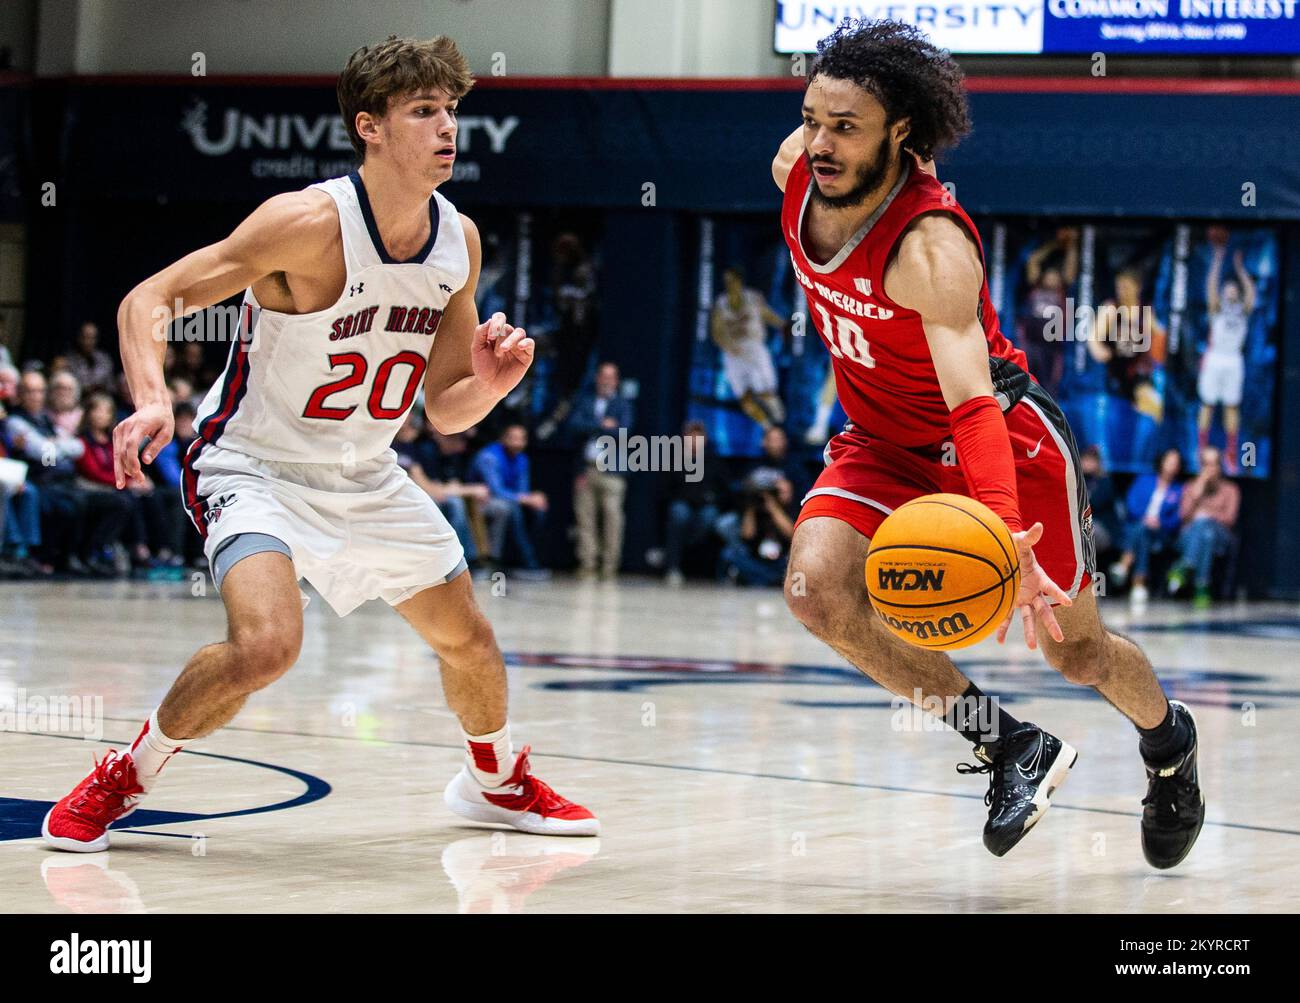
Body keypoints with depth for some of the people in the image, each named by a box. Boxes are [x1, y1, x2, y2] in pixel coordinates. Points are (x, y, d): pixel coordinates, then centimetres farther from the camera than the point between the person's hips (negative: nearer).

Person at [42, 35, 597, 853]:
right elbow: (148, 299, -23)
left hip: (365, 478, 7)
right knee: (267, 645, -30)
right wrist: (153, 401, -40)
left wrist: (490, 383, -18)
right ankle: (124, 778, -5)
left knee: (469, 640, 15)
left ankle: (498, 780, 46)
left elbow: (446, 409, 4)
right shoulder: (312, 222, -25)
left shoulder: (459, 240, -5)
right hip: (255, 468, -7)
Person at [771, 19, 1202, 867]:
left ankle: (1169, 743, 44)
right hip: (884, 445, 6)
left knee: (1075, 650, 8)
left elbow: (974, 401, -46)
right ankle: (1012, 750, -7)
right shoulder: (797, 167, -15)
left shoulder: (930, 247, -34)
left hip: (1005, 443, -6)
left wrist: (1005, 534, -59)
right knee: (818, 590, -22)